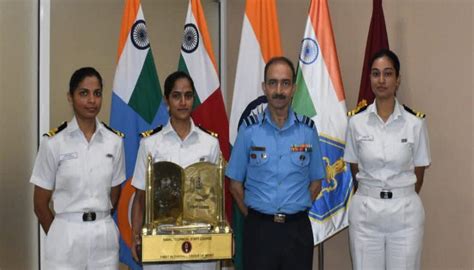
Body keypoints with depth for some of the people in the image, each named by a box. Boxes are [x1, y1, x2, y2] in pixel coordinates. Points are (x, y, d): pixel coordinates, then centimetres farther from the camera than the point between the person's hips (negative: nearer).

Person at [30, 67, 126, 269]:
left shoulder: (114, 140, 1)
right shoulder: (53, 141, -6)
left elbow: (114, 195, 10)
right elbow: (40, 203, 0)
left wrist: (98, 226, 9)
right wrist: (61, 236, 6)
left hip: (104, 235, 2)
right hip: (66, 236, -2)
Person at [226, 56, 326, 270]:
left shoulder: (308, 129, 1)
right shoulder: (249, 129, -2)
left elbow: (316, 182, 9)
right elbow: (235, 183, 3)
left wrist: (296, 211, 3)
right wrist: (254, 217, 1)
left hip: (298, 229, 1)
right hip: (259, 228, -1)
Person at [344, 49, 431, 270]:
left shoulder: (415, 122, -3)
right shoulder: (356, 121, -1)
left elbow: (418, 175, 6)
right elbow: (355, 171, 9)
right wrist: (371, 196, 13)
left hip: (405, 213, -1)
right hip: (365, 211, 1)